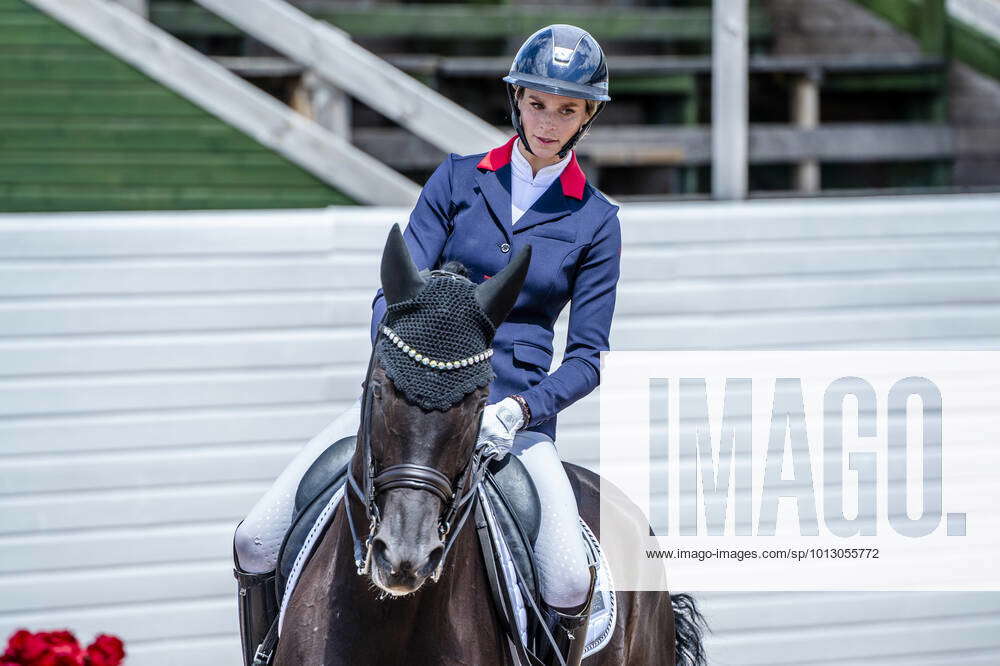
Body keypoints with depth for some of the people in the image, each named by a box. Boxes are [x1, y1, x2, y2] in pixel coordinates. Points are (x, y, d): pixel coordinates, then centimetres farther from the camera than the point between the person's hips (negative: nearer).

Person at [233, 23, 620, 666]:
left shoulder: (596, 221, 4)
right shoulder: (458, 179, 7)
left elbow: (588, 355, 2)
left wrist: (520, 409, -16)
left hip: (514, 409, -1)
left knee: (569, 583, -27)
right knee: (257, 541, -11)